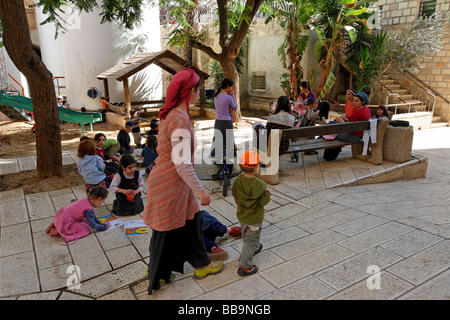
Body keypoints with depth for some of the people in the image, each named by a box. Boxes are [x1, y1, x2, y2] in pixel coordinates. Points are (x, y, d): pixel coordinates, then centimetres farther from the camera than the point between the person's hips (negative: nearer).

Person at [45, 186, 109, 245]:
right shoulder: (88, 209, -26)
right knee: (86, 230, -11)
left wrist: (99, 223, 15)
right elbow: (93, 225, -16)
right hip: (64, 222, -9)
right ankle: (58, 231, -7)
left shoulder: (87, 199, -1)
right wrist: (105, 226, -4)